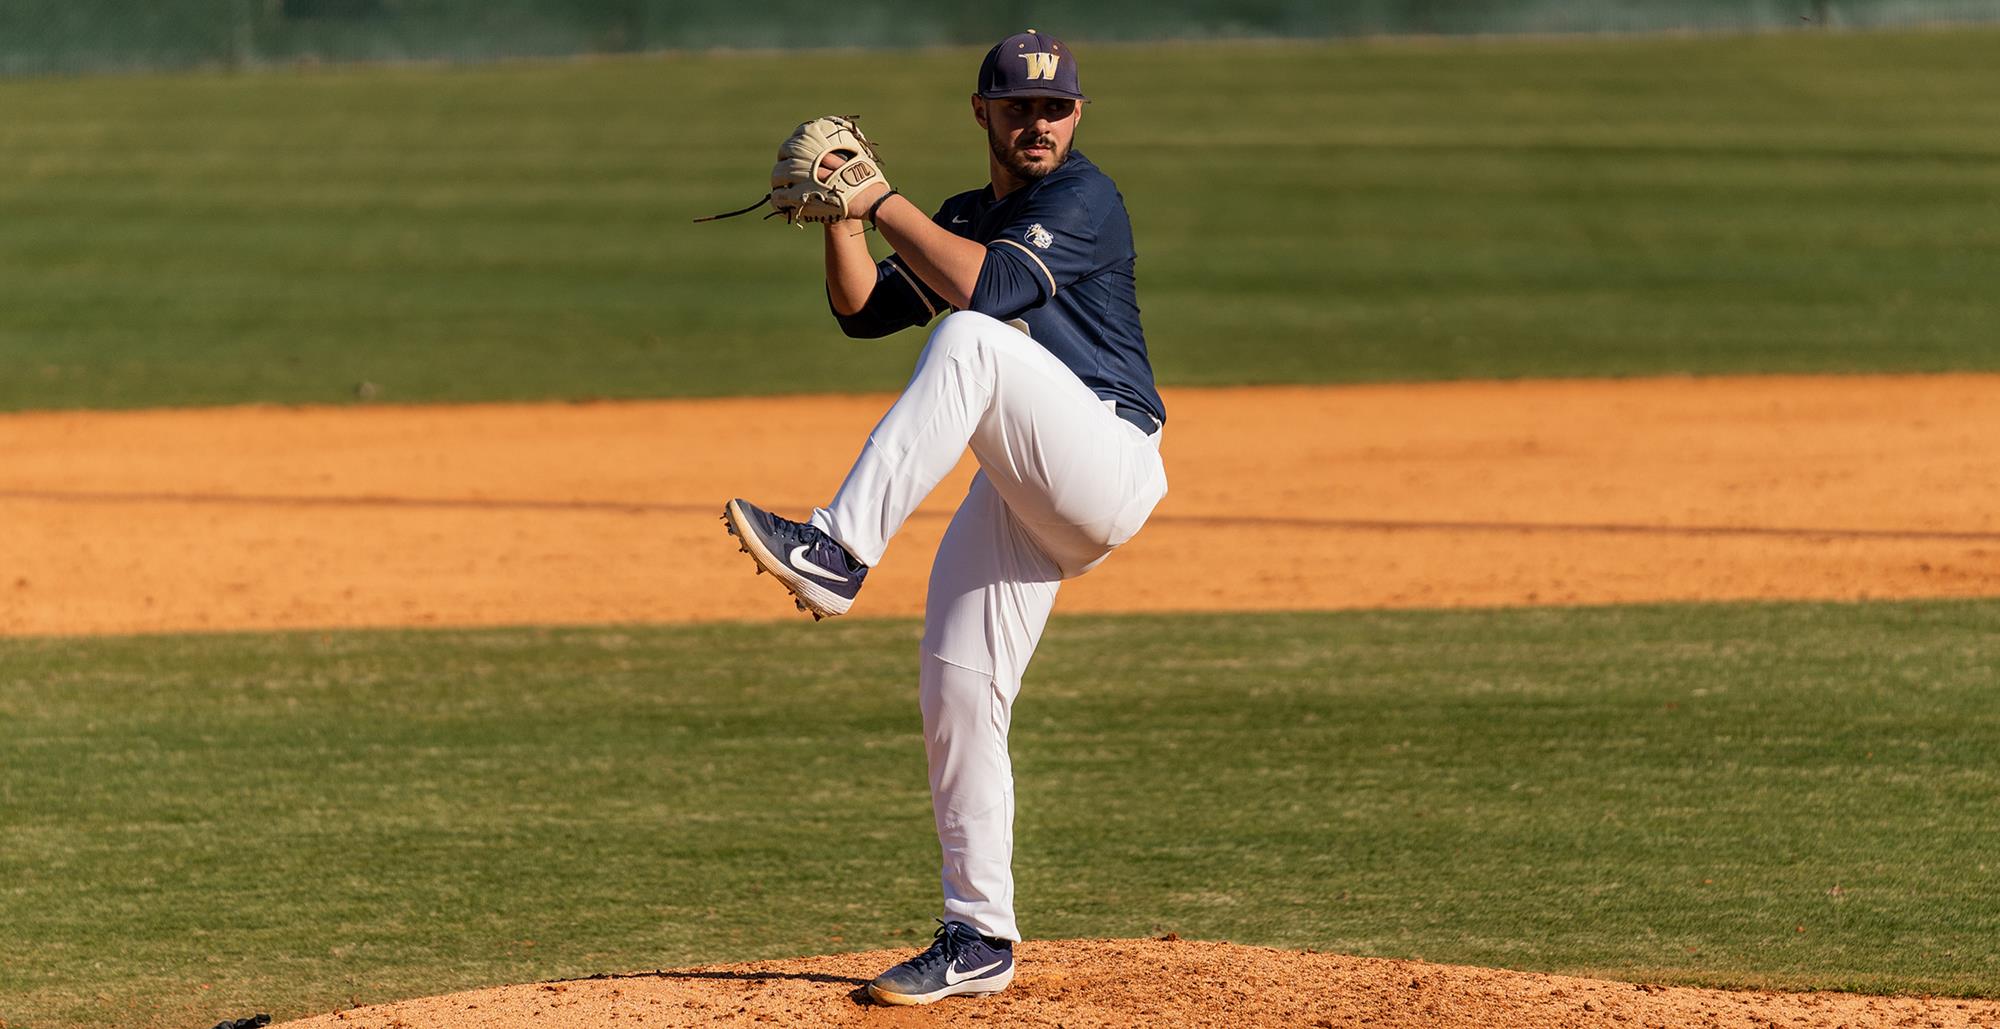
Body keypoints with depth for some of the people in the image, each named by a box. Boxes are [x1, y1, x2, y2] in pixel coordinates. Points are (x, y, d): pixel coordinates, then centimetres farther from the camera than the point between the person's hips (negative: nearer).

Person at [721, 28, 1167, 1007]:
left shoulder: (1083, 198, -6)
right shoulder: (962, 220, 20)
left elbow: (987, 289, -21)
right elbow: (865, 310, 12)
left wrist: (888, 205, -14)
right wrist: (840, 217, -2)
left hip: (1110, 467, -8)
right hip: (1021, 494, 8)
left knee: (970, 342, -32)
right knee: (956, 690, 1)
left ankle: (836, 556, -39)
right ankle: (978, 940, 10)